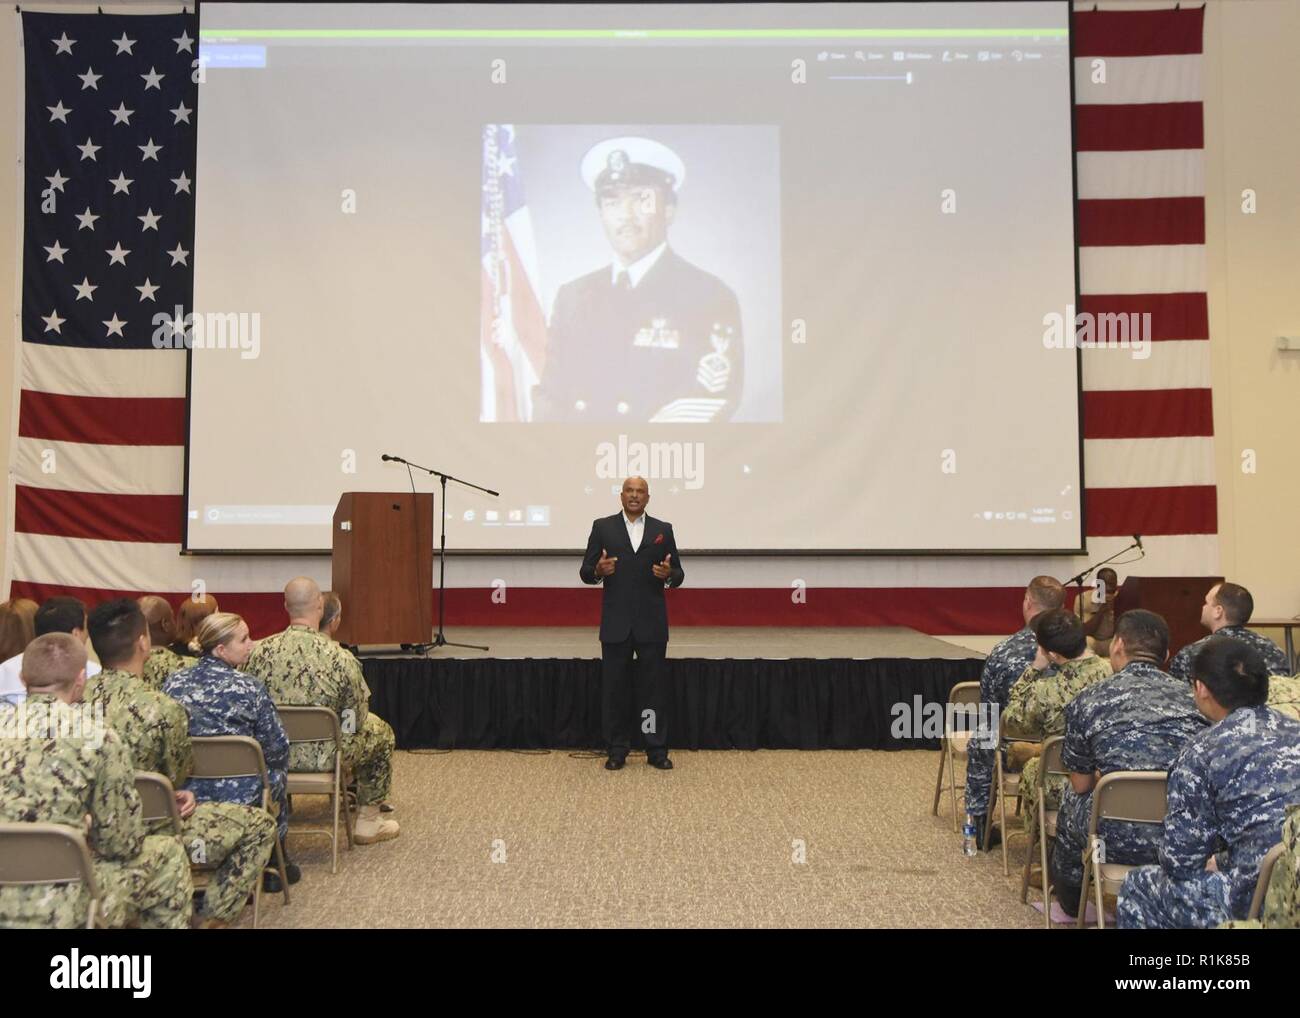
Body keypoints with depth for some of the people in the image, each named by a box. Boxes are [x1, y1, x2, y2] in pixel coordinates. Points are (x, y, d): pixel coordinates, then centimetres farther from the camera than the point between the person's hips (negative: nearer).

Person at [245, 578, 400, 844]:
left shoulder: (259, 652, -12)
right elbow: (356, 720, -11)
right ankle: (367, 822, 29)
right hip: (323, 755, -4)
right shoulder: (340, 658, -20)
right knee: (380, 731, 22)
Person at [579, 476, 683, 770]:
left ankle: (657, 751, 12)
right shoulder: (602, 527, 4)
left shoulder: (663, 530, 7)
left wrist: (669, 574, -17)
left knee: (653, 686, 4)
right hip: (615, 623, 0)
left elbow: (678, 574, 6)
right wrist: (598, 570, -20)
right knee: (614, 687, 5)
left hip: (652, 624, 0)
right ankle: (616, 751, 14)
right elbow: (585, 572, 2)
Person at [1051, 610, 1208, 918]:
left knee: (1071, 798, 29)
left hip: (1121, 842, -3)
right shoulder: (1193, 697, 3)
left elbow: (1082, 785, 4)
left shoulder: (1088, 701, -5)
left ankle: (1069, 903, 51)